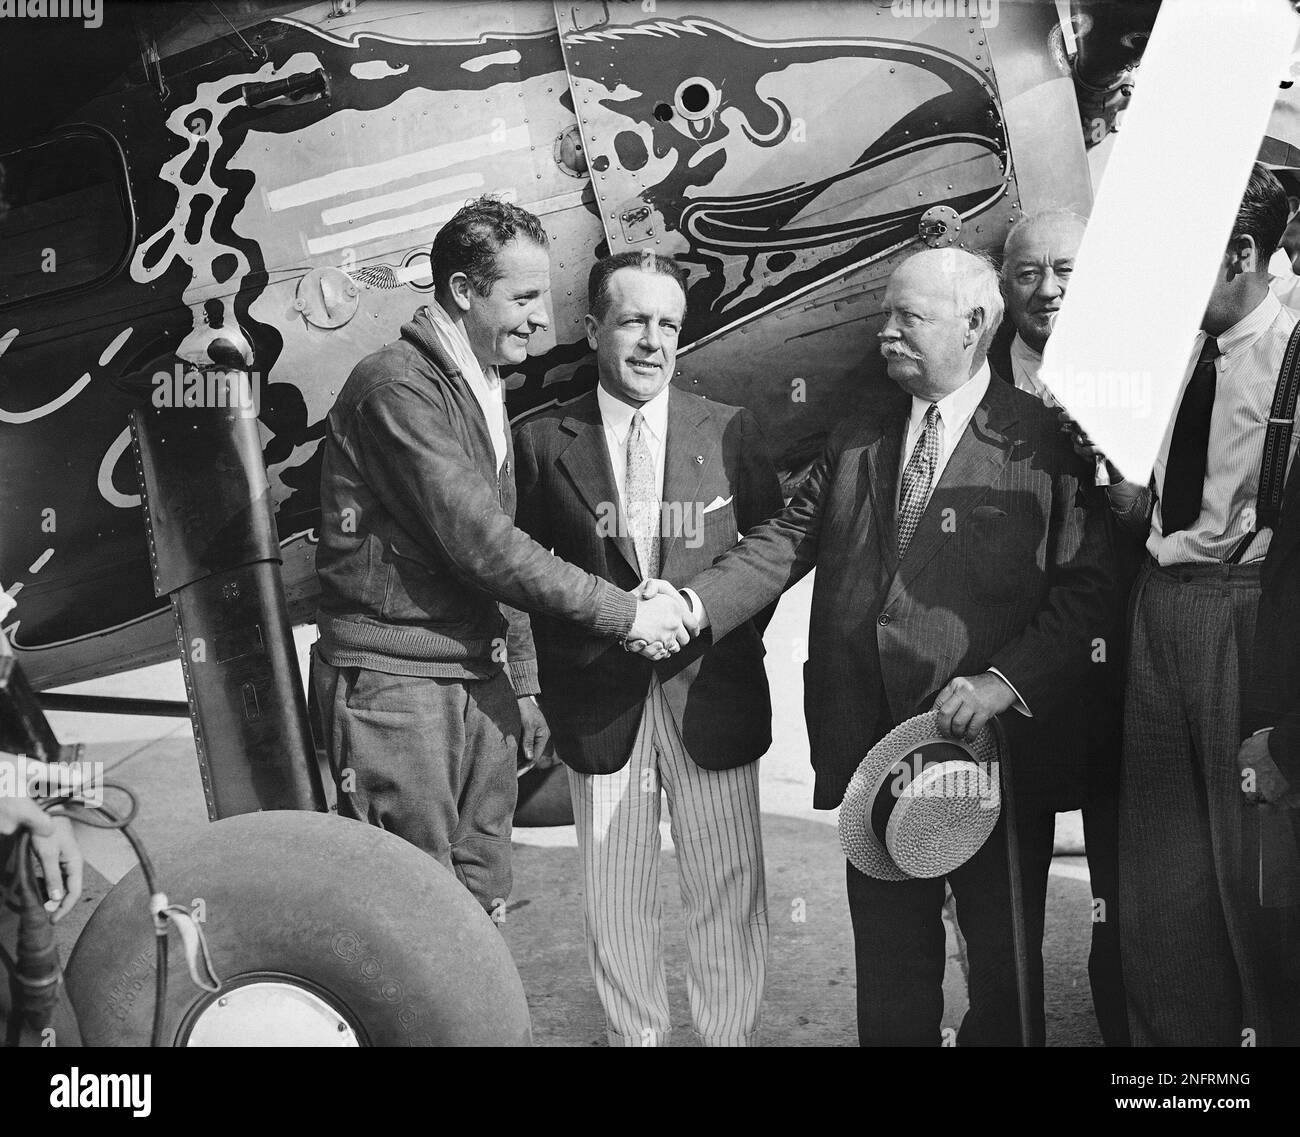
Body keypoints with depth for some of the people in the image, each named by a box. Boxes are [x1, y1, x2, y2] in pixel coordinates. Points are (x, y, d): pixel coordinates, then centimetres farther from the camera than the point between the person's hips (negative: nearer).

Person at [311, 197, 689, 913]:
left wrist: (523, 685, 19)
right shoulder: (396, 385, -14)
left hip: (481, 682, 8)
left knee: (481, 908, 11)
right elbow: (478, 544, -20)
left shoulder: (485, 391, 16)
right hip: (394, 685, -8)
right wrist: (622, 613, -15)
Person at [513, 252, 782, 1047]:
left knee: (729, 891, 7)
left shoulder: (731, 431, 4)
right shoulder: (543, 441, 2)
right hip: (600, 697, 0)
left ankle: (732, 1033, 23)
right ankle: (635, 1034, 27)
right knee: (616, 898, 10)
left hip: (710, 690, 0)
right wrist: (611, 623, -5)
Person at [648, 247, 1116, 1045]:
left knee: (1005, 965, 14)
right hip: (871, 747, 4)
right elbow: (786, 542, 4)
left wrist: (1006, 681, -21)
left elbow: (1088, 585, -10)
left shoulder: (1045, 441, -5)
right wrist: (695, 607, -10)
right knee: (889, 968, 15)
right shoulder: (856, 441, 11)